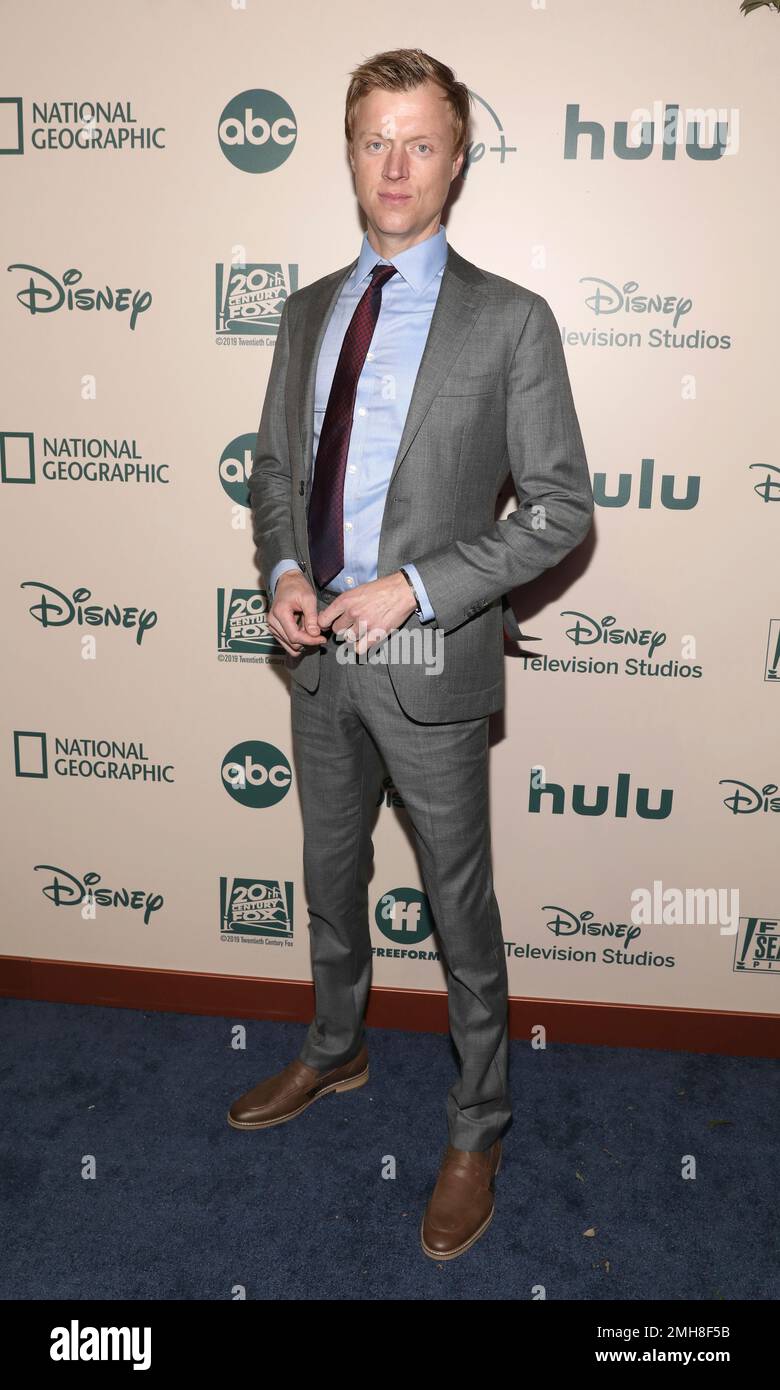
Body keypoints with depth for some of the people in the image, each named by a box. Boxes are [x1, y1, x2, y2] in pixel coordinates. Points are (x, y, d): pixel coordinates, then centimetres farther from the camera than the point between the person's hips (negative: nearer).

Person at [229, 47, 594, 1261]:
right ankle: (336, 1052, 47)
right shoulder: (307, 312, 9)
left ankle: (478, 1131, 30)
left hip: (430, 659, -5)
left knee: (460, 905, 8)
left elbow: (561, 507, -9)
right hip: (318, 651, 6)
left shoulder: (509, 320, -7)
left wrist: (413, 589, -18)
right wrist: (284, 571, -5)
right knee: (330, 876, 21)